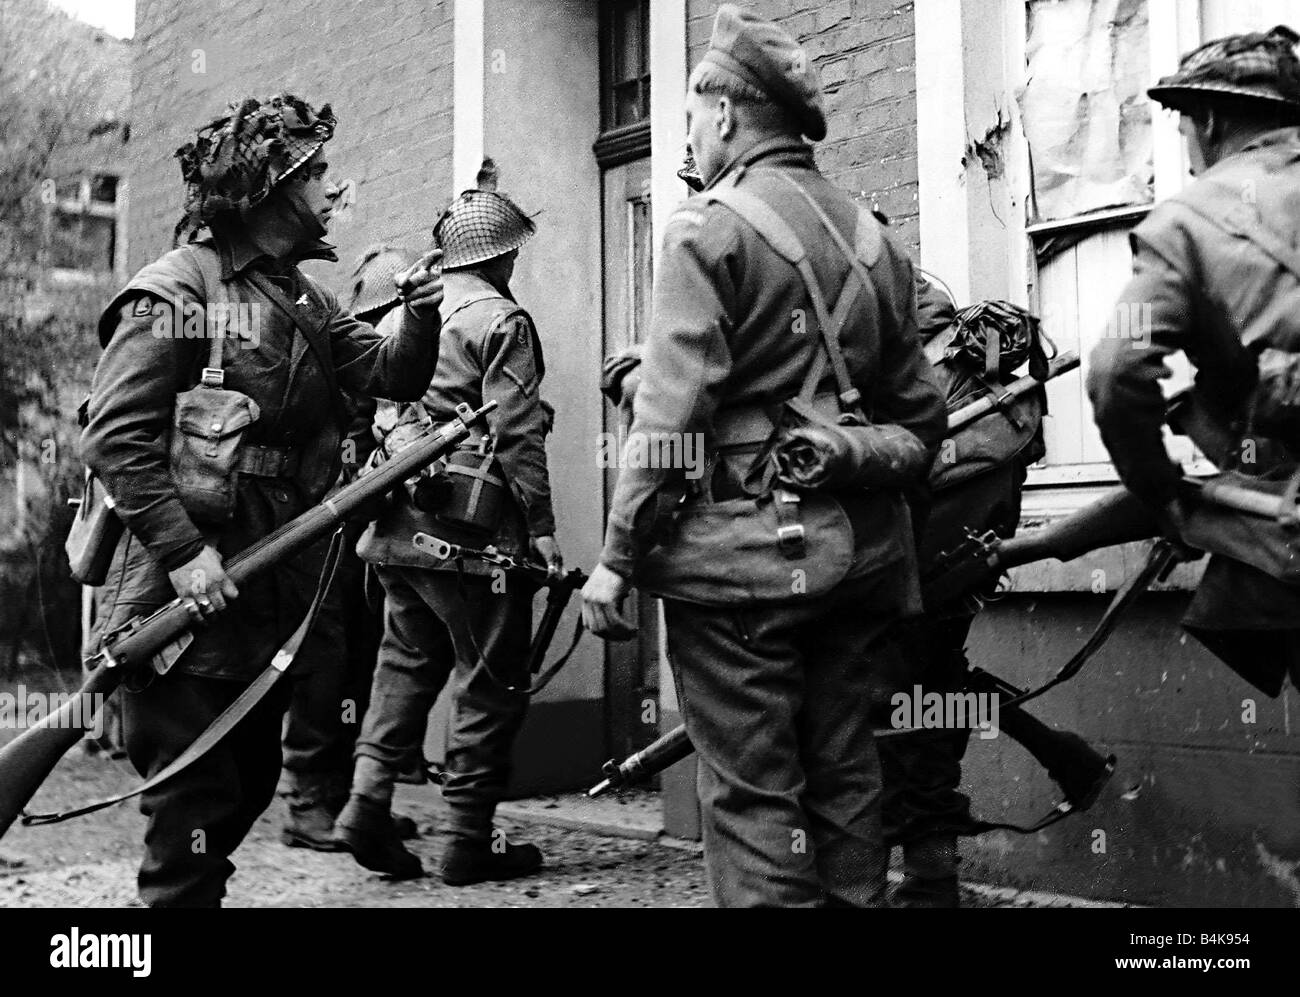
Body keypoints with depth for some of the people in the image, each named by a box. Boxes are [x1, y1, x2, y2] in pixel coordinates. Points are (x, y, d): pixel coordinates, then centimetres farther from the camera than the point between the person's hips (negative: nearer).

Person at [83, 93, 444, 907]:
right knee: (197, 805, -2)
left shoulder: (303, 298, 14)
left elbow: (391, 376, 9)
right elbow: (115, 437, -18)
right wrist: (181, 549, -24)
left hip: (271, 597, 9)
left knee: (249, 787, 18)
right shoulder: (175, 293, -11)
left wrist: (421, 317, -10)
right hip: (188, 598, -8)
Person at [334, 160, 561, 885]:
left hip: (397, 525, 7)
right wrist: (541, 524, -12)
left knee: (407, 664, 17)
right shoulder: (501, 320, -7)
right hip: (471, 526, -7)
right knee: (491, 684, 2)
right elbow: (516, 432, -14)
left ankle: (369, 800, 5)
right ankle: (469, 841, 5)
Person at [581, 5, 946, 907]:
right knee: (844, 778, 14)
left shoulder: (709, 226, -7)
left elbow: (672, 409, -13)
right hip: (859, 549, 6)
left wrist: (619, 556, -9)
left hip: (740, 546, -6)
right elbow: (919, 413, 12)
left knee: (752, 793, 1)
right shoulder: (871, 234, 11)